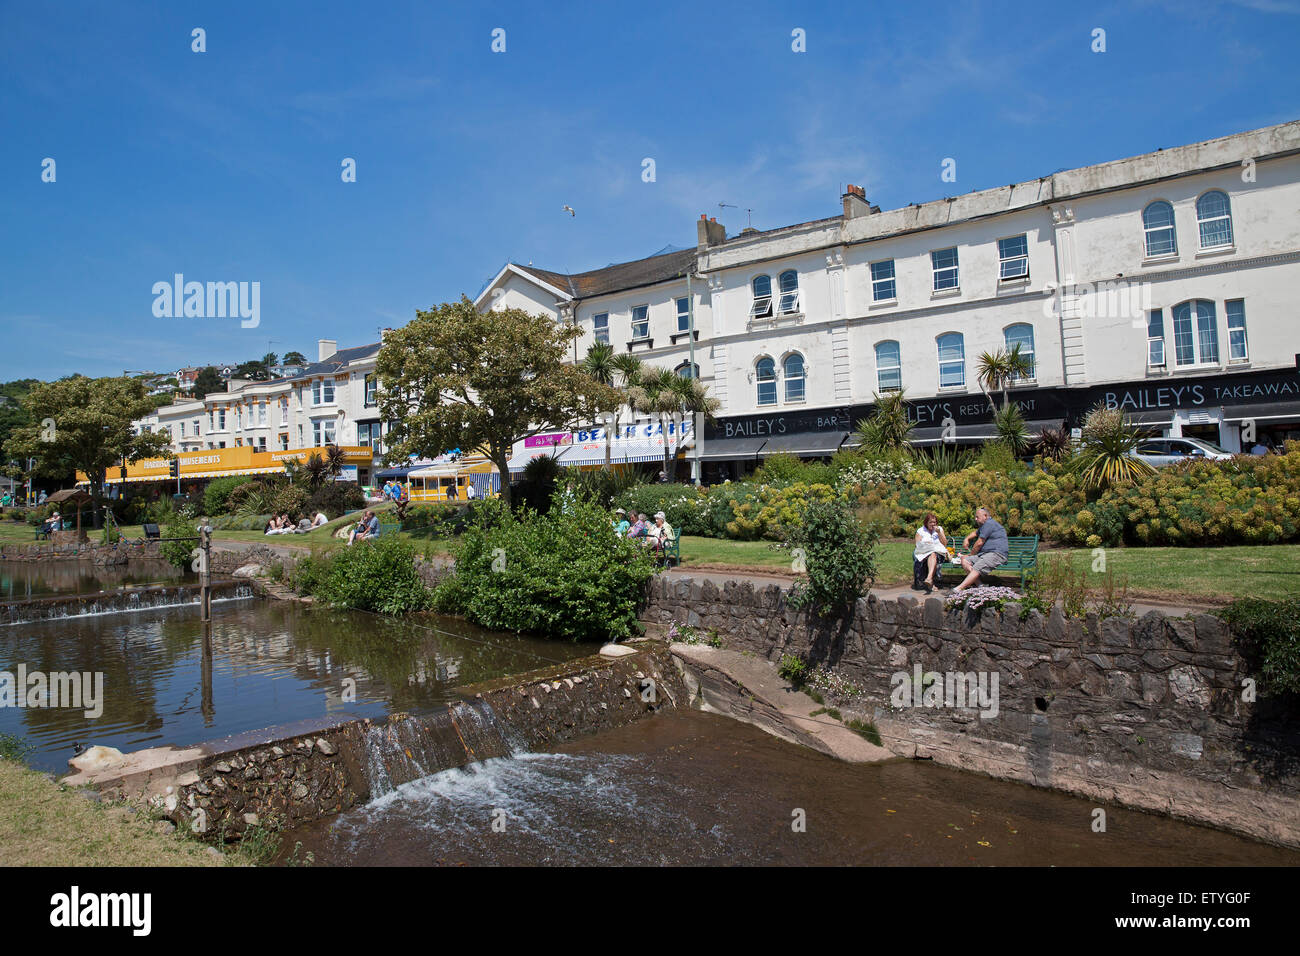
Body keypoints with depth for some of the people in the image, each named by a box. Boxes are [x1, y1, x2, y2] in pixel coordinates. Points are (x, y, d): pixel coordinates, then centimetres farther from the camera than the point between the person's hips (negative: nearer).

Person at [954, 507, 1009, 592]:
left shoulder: (989, 524, -7)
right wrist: (967, 539, 27)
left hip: (997, 554, -11)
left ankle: (959, 588, -46)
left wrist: (971, 554, 5)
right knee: (965, 560, -5)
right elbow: (975, 533, 49)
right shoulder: (985, 525, 28)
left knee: (977, 568, -30)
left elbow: (979, 543, -9)